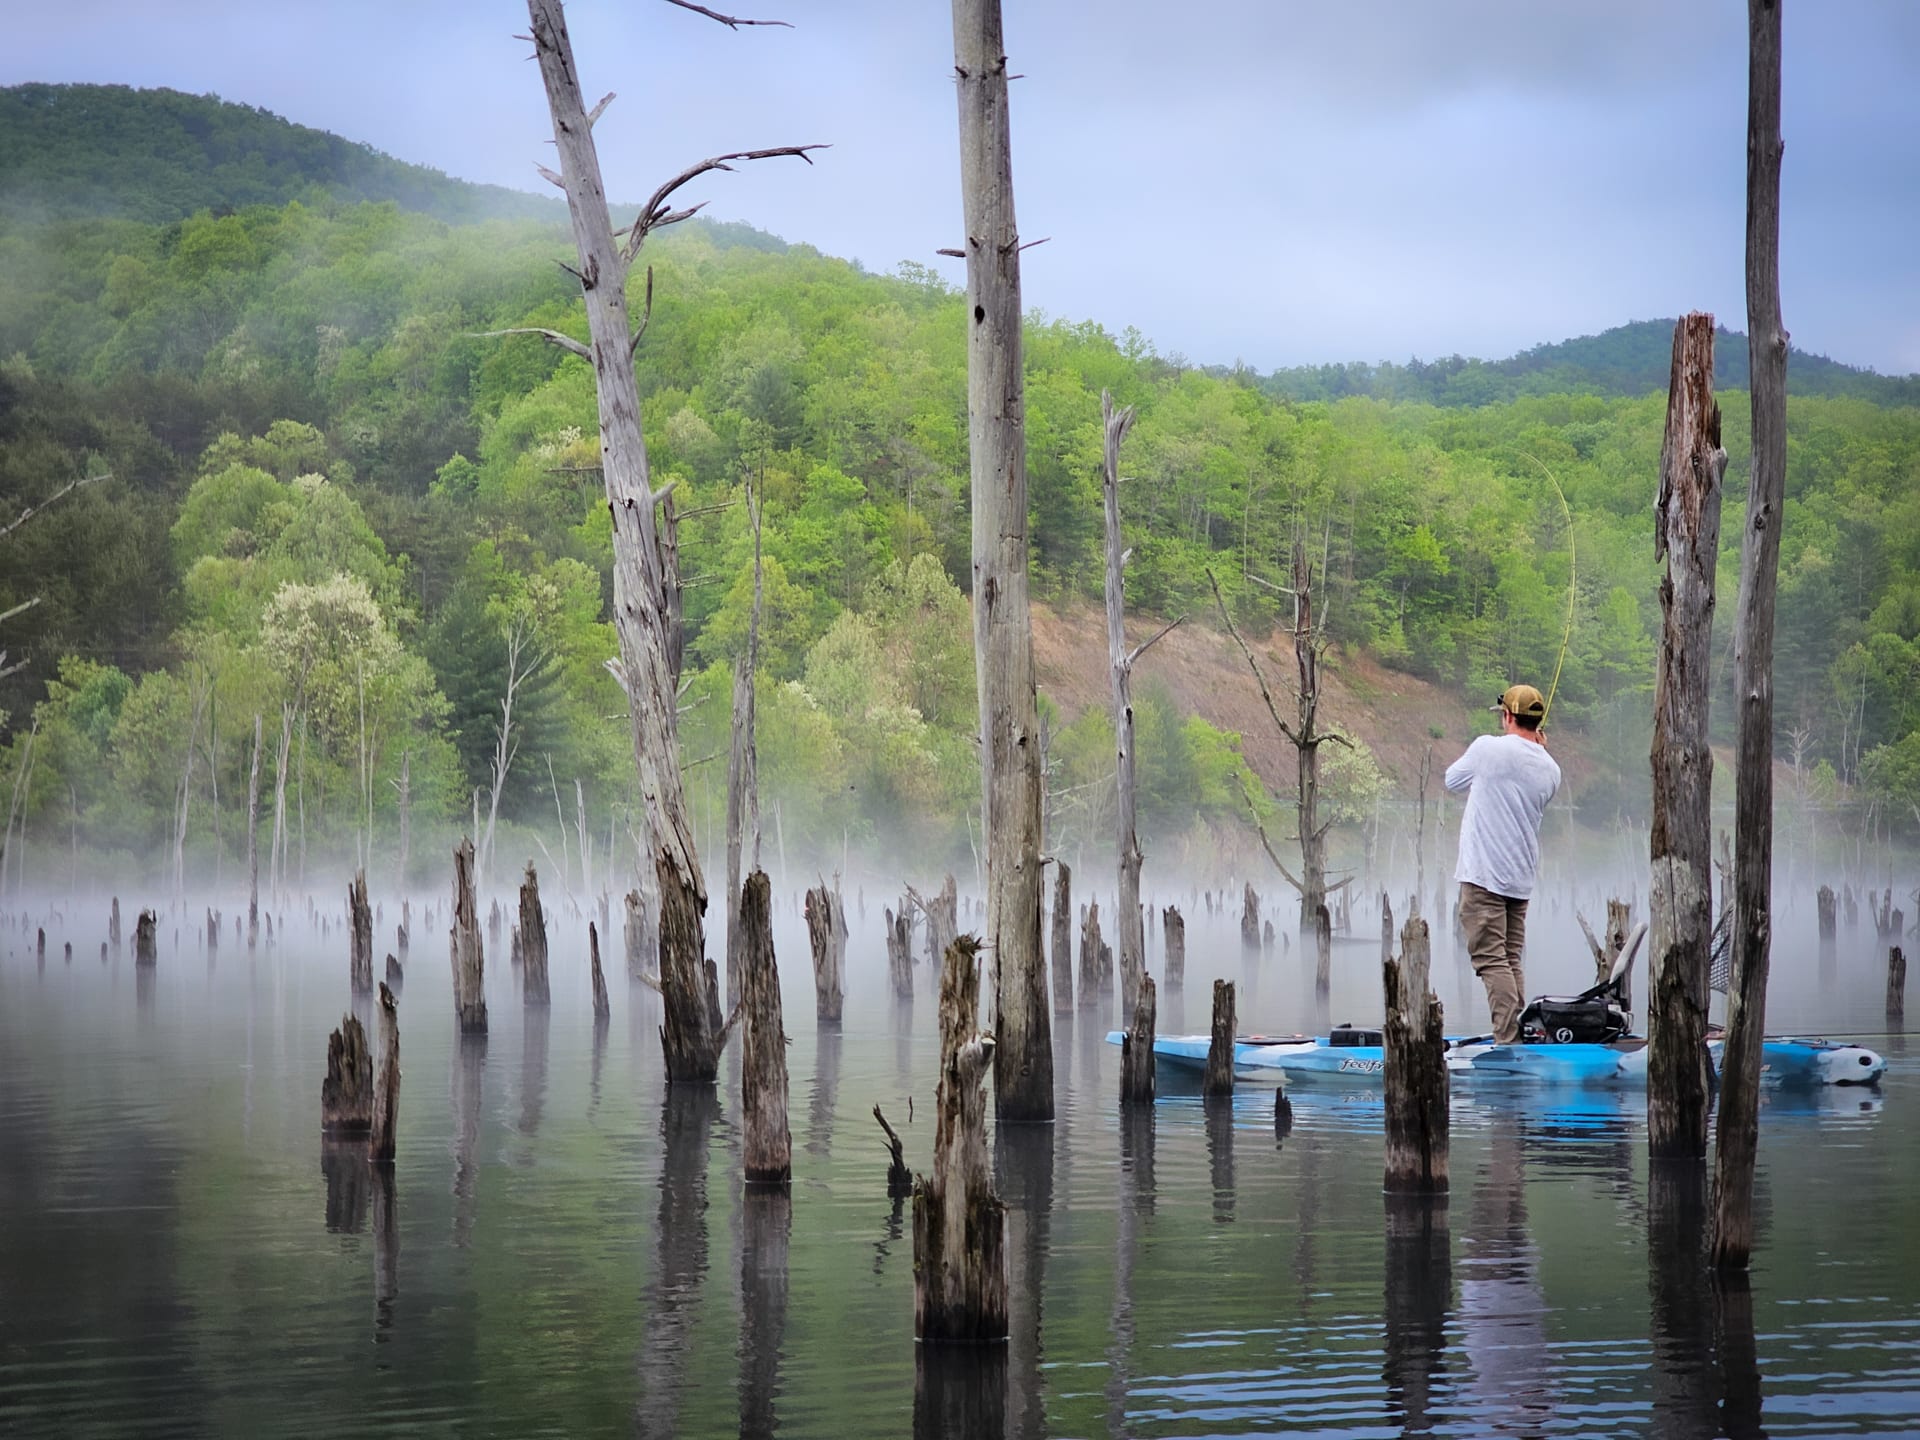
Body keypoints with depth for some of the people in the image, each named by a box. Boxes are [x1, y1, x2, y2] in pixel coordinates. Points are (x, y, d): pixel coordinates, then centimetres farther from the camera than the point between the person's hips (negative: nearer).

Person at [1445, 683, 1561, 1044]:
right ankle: (1518, 1037, 10)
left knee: (1491, 960, -9)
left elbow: (1452, 780, 9)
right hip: (1522, 879, 6)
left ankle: (1508, 1041, -16)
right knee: (1511, 962, 12)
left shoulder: (1488, 748, -8)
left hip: (1484, 875, -6)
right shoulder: (1550, 770, 7)